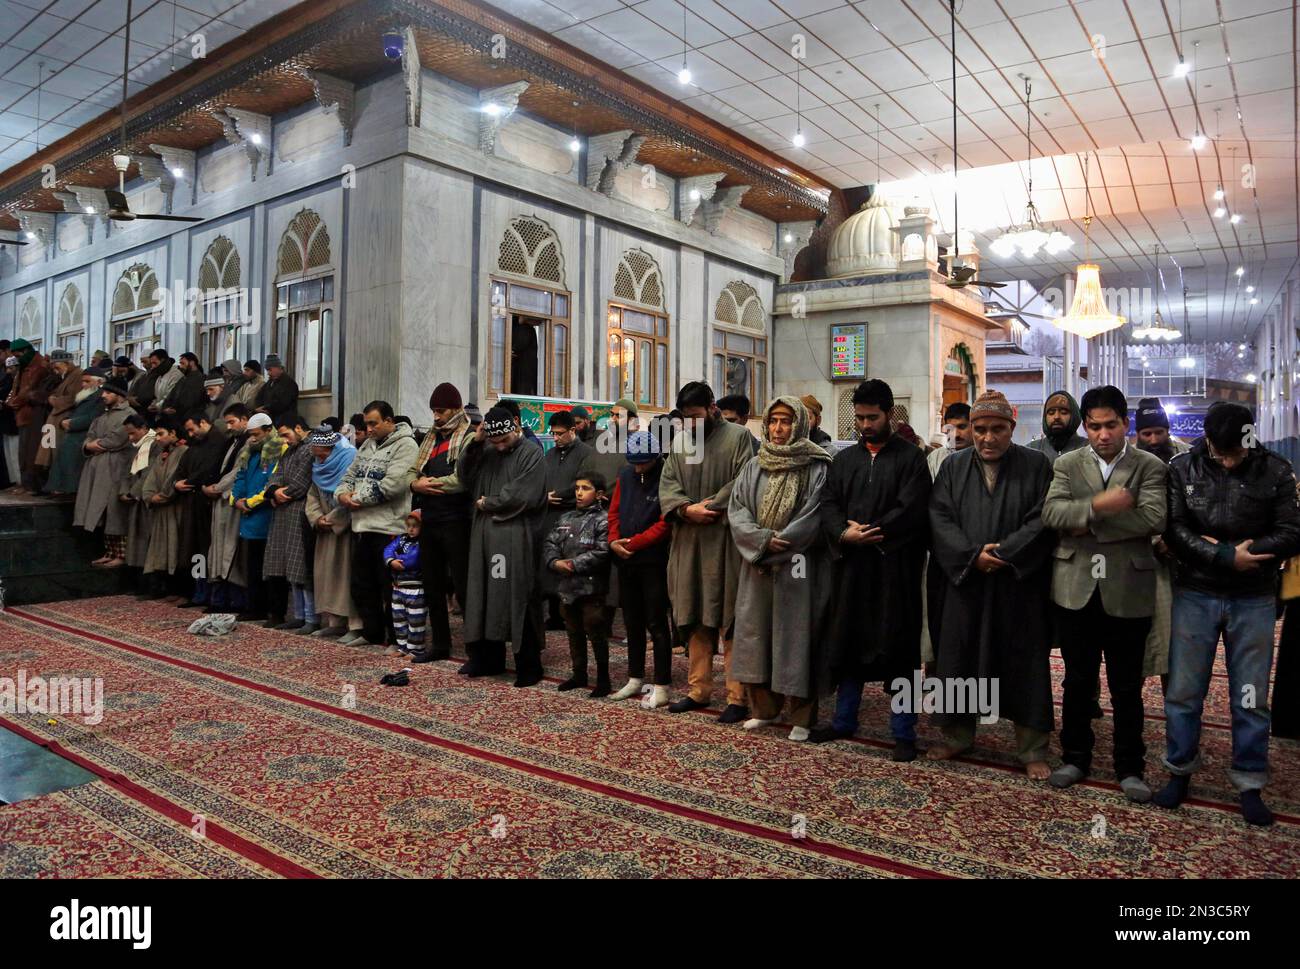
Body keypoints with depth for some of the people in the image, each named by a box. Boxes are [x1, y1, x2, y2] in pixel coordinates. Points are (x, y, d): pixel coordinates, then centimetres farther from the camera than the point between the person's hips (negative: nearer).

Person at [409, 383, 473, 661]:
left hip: (455, 521, -8)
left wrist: (428, 484, -12)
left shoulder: (469, 438, -8)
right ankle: (439, 643, 27)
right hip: (430, 520, 8)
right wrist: (415, 484, -9)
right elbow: (413, 470, 13)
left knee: (463, 586, -5)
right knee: (432, 584, 15)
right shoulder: (432, 438, 17)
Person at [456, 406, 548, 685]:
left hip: (516, 539, -6)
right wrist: (474, 443, -3)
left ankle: (528, 666, 5)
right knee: (485, 596, 10)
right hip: (485, 536, 6)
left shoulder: (531, 454, -4)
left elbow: (522, 495, -14)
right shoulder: (485, 452, 16)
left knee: (517, 599, -4)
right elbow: (464, 476, 7)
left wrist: (487, 503, -3)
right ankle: (488, 658, 22)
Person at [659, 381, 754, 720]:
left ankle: (737, 697, 3)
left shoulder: (738, 436, -2)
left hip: (725, 542, -5)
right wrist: (687, 509, -11)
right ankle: (698, 690, 20)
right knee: (695, 618, 10)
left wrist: (708, 507, -15)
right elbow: (667, 484, 7)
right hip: (688, 542, 5)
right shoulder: (680, 441, 13)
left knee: (728, 619, -4)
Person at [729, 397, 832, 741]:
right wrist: (764, 540, -14)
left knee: (796, 635, -1)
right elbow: (736, 510, 2)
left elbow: (813, 518, -11)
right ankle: (763, 707, 23)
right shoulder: (754, 467, 10)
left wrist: (777, 549, -14)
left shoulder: (817, 468, -3)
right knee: (756, 633, 9)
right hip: (758, 567, 4)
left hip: (798, 568, -4)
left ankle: (802, 717, 11)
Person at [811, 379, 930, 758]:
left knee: (897, 648, 1)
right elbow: (828, 505, 4)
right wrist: (845, 534, -15)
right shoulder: (844, 459, 13)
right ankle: (844, 720, 26)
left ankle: (903, 732, 13)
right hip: (851, 567, 4)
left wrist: (866, 532, -14)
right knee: (848, 642, 12)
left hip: (896, 568, -4)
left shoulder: (911, 457, 0)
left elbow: (910, 510, -12)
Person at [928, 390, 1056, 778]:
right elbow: (939, 517, -2)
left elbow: (1043, 520, -7)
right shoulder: (954, 466, 6)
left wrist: (1003, 553, -16)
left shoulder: (1037, 465, 0)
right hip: (965, 582, 2)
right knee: (959, 659, 8)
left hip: (1020, 585, -2)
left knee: (1025, 665, 4)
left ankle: (1033, 749, 17)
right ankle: (958, 735, 24)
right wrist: (973, 555, -14)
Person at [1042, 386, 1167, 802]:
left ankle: (1130, 767, 24)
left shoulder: (1150, 467, 0)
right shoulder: (1067, 464, 5)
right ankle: (1075, 757, 28)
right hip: (1075, 590, 2)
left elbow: (1153, 519, -15)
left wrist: (1090, 523, -14)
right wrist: (1097, 505, -24)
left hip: (1127, 592, -1)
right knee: (1077, 680, 13)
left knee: (1127, 687, 9)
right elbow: (1051, 512, -10)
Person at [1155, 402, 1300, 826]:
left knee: (1251, 698, 7)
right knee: (1183, 691, 7)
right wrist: (1228, 558, -18)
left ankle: (1249, 784, 22)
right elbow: (1174, 528, -9)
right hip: (1195, 595, 0)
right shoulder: (1182, 468, -4)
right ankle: (1180, 771, 23)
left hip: (1254, 600, 0)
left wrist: (1230, 552, -15)